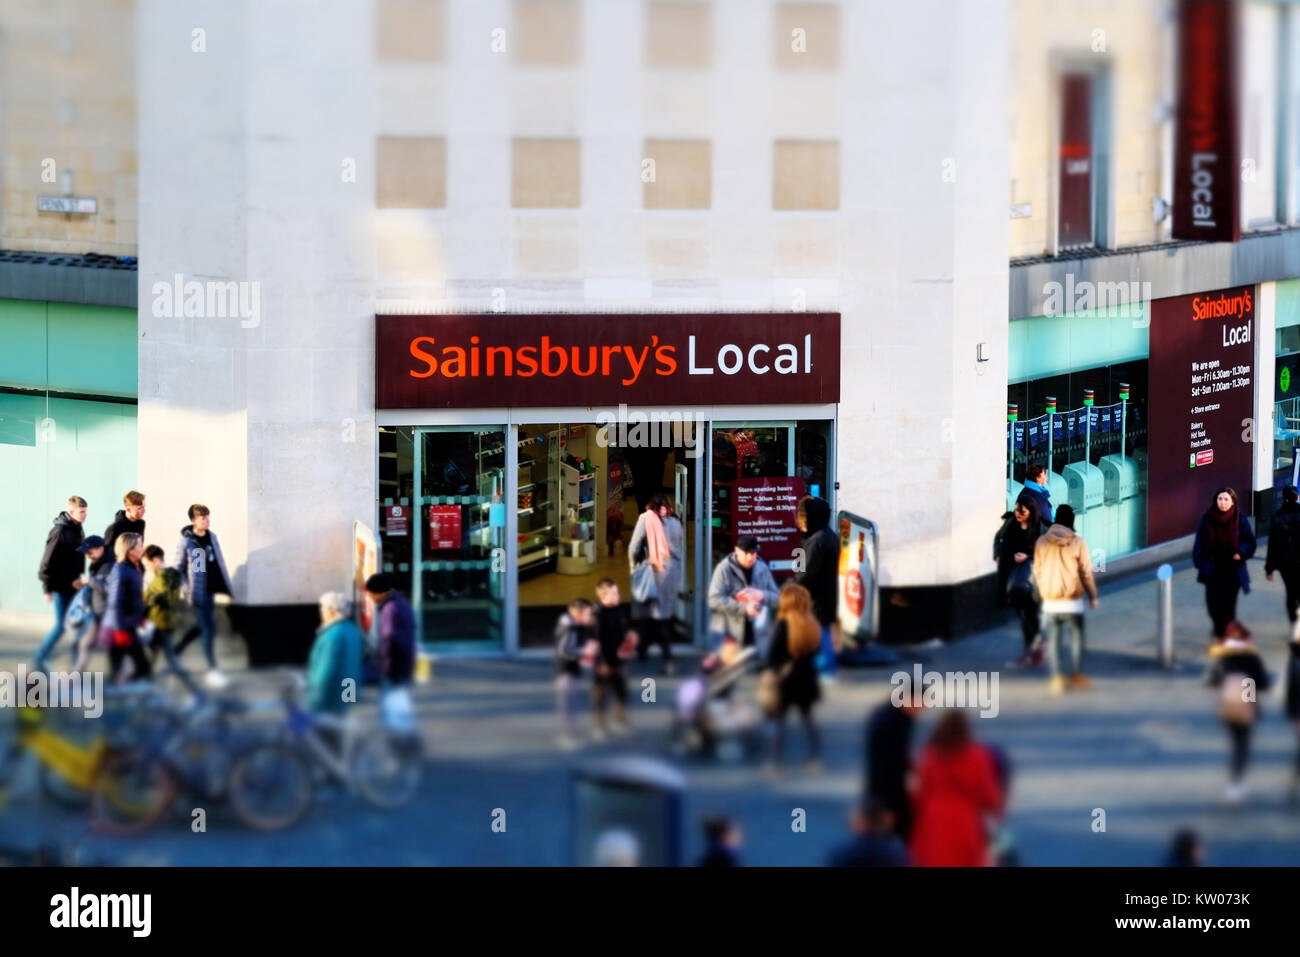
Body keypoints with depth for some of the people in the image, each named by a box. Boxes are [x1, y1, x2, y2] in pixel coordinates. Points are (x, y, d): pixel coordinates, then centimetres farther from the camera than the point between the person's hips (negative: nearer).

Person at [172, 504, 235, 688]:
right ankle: (212, 671, -4)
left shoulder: (212, 536, 7)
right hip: (200, 592, -7)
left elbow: (219, 562, 14)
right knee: (209, 628, -8)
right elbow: (176, 569, -8)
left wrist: (226, 584, 11)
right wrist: (187, 589, -14)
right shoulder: (185, 542, -13)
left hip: (212, 588, 7)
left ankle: (176, 652, 37)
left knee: (202, 626, 18)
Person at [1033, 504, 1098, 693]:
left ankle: (1056, 677, 7)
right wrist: (1092, 596, 8)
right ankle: (1076, 675, 8)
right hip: (1073, 599, -2)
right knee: (1076, 637, 9)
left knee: (1053, 639, 8)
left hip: (1050, 599, 2)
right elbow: (1086, 572, -4)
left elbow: (1038, 570, 6)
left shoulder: (1042, 542, -1)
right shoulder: (1077, 542, -9)